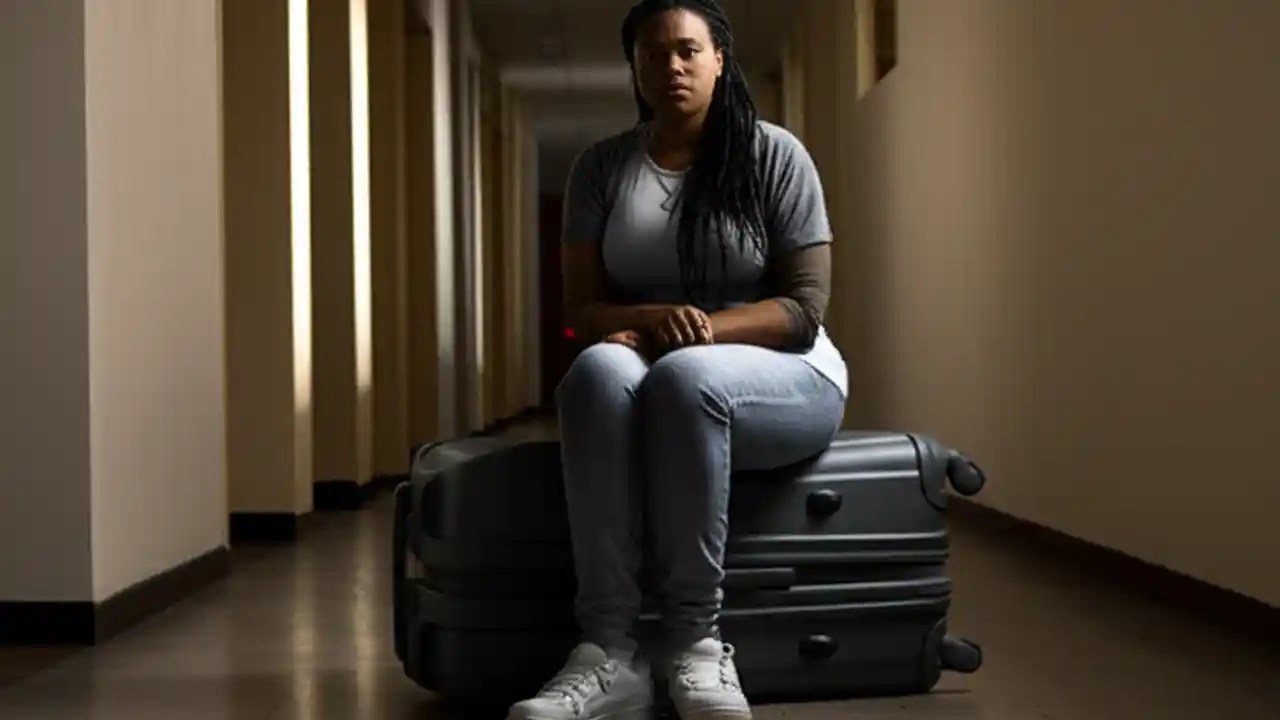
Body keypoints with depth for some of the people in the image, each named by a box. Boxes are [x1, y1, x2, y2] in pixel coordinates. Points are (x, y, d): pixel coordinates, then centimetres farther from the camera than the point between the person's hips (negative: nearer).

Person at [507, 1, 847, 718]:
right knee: (598, 370, -35)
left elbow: (805, 307, -7)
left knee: (683, 378, -38)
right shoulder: (602, 168, 8)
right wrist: (653, 320, -20)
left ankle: (697, 643, -32)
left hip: (783, 377, -2)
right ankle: (609, 652, -41)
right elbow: (583, 309, 3)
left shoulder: (775, 155, -1)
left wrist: (703, 330, -23)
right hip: (649, 375, 2)